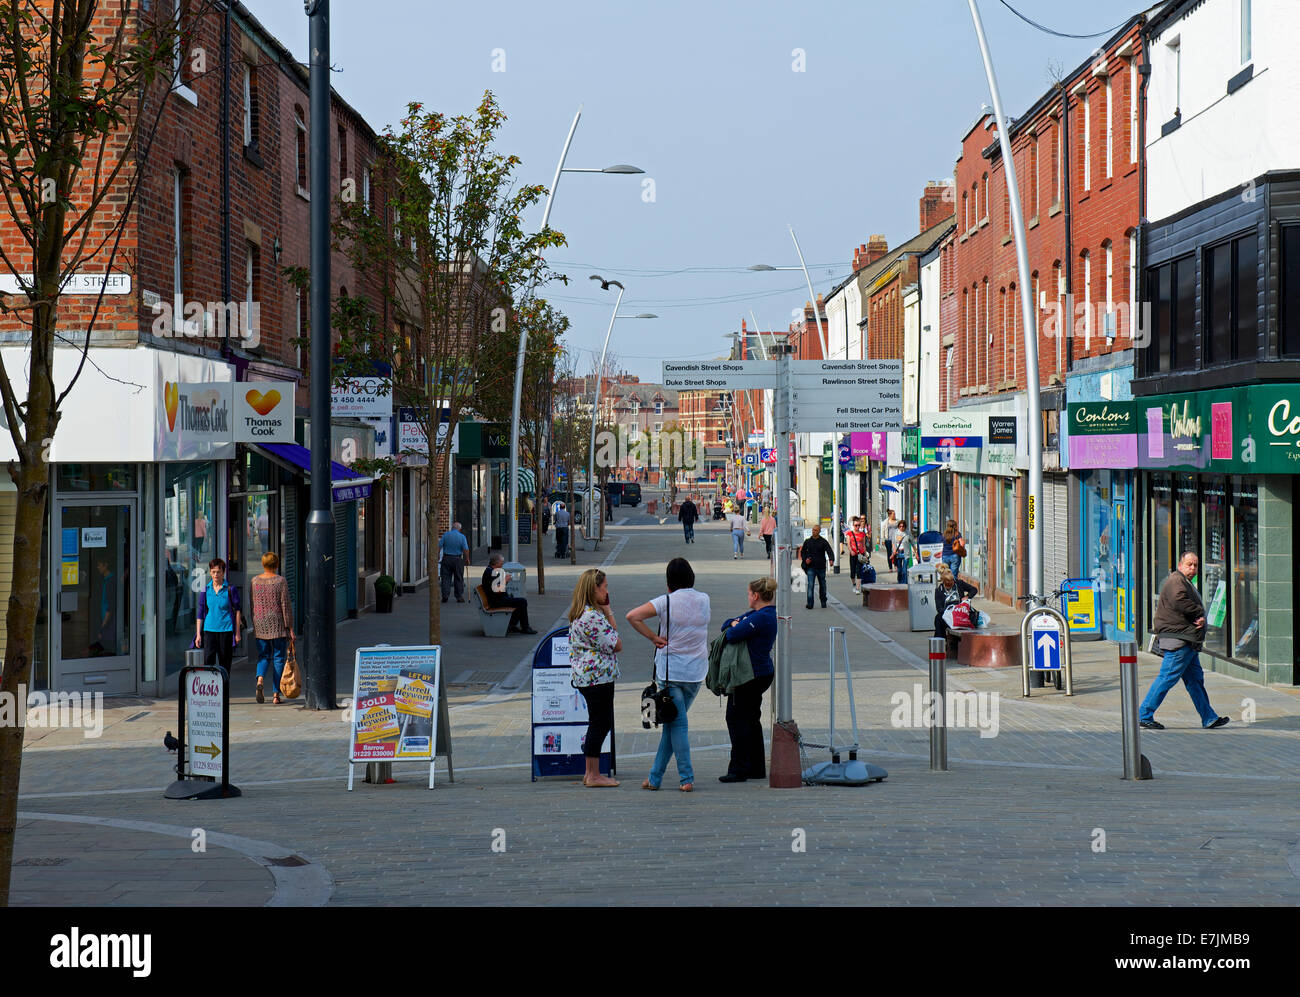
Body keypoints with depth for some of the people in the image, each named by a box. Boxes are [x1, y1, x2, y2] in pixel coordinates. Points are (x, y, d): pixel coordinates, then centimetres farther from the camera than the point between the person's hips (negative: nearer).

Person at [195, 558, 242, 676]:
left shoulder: (230, 589, 0)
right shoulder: (205, 590, 6)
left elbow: (238, 610, 4)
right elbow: (200, 613, 10)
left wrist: (238, 632, 0)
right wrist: (198, 634, 6)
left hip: (226, 630, -1)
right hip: (209, 629, 2)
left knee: (225, 664, 3)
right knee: (208, 661, -10)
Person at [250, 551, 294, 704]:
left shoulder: (254, 582, 3)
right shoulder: (280, 581, -8)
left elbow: (252, 606, 8)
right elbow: (286, 606, -9)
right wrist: (290, 628, -5)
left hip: (260, 625, 3)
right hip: (278, 625, -3)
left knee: (263, 656, 13)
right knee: (278, 658, 5)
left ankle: (260, 680, -16)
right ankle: (276, 695, 5)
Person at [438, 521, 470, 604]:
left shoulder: (445, 535, -1)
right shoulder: (462, 536, -5)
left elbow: (439, 546, -4)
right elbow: (466, 549, -10)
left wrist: (438, 556, 7)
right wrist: (467, 559, 2)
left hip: (446, 559, 1)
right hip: (457, 559, -1)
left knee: (446, 578, 5)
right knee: (458, 579, 8)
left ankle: (445, 595, -3)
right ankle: (459, 597, 10)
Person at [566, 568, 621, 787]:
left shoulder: (580, 614, 14)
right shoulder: (593, 617, -20)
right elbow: (616, 645, -15)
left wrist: (606, 613, 9)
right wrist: (609, 613, -11)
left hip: (585, 676, 11)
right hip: (597, 677, -11)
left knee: (600, 724, 16)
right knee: (599, 724, -3)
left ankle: (591, 773, 22)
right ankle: (593, 775, 3)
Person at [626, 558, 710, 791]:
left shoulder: (666, 602, -9)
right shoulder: (704, 600, 3)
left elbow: (632, 616, -17)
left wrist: (654, 638, -9)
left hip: (671, 671, -4)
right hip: (697, 672, 4)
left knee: (677, 724, 2)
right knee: (673, 723, 12)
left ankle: (686, 778, -2)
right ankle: (655, 776, 14)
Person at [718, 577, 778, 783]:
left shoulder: (761, 617, -20)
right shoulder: (762, 614, 14)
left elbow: (731, 636, -25)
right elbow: (726, 624, 17)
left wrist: (733, 628, -2)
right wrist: (734, 623, -6)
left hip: (751, 676, -11)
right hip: (762, 673, 11)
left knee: (737, 718, -4)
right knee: (751, 719, 15)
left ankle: (739, 769, -1)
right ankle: (757, 768, 21)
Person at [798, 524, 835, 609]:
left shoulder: (823, 541, -1)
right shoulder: (807, 542, 6)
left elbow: (830, 551, -10)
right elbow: (802, 552, 18)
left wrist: (831, 559, -29)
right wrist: (805, 559, -2)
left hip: (821, 567, 0)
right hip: (811, 567, 0)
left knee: (822, 585, 12)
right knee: (810, 585, -11)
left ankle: (823, 602, 28)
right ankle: (810, 603, -12)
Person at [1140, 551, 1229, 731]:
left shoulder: (1187, 583, 23)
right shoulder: (1176, 581, -11)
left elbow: (1195, 608, 20)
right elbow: (1179, 601, -29)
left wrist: (1200, 618, -4)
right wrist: (1200, 612, -13)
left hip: (1188, 642, 11)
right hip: (1177, 641, -11)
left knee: (1195, 679, 12)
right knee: (1167, 678, -9)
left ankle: (1209, 718, 16)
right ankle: (1144, 715, -4)